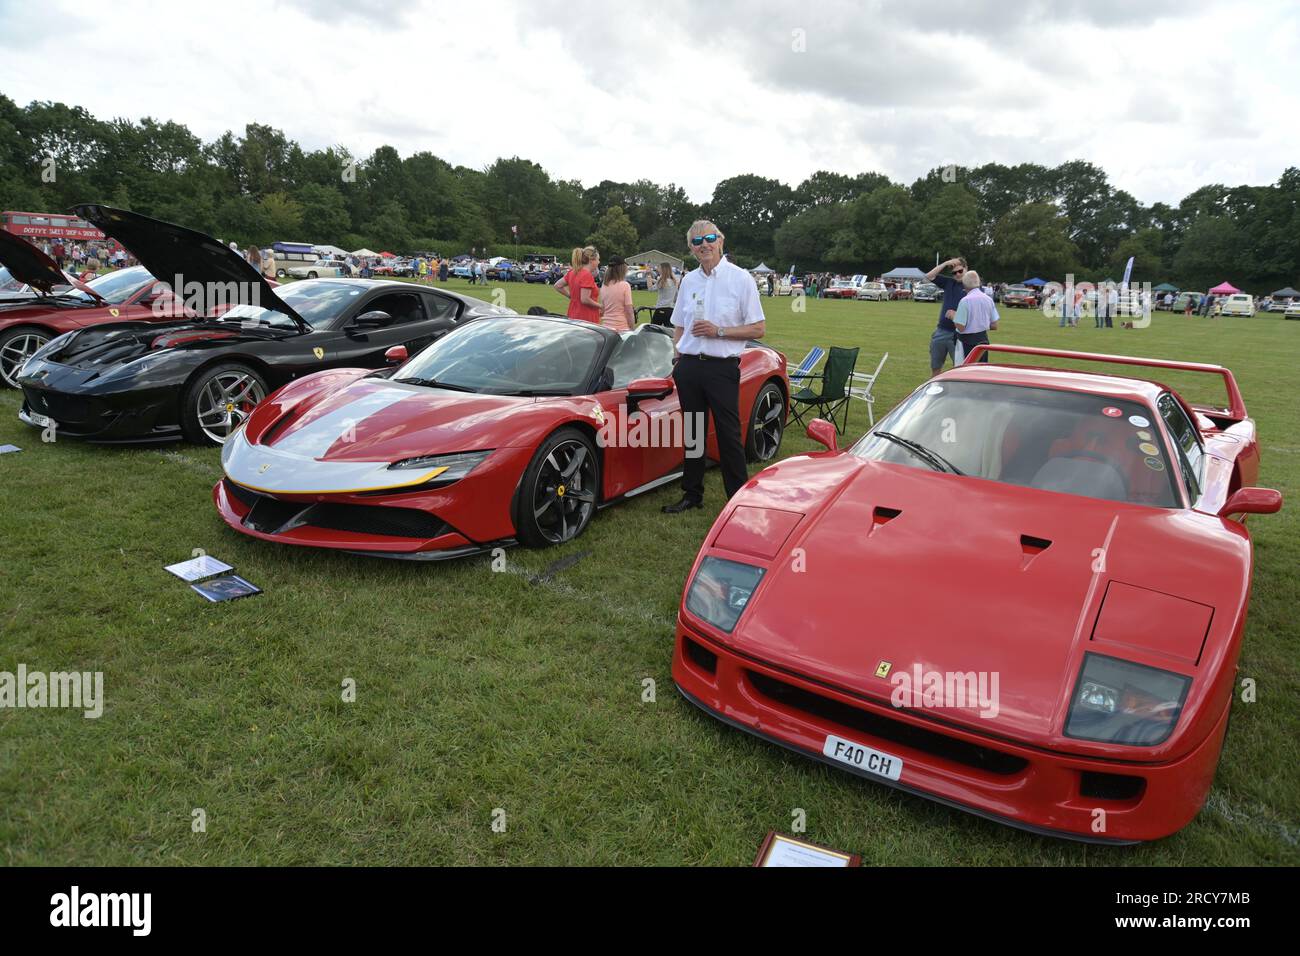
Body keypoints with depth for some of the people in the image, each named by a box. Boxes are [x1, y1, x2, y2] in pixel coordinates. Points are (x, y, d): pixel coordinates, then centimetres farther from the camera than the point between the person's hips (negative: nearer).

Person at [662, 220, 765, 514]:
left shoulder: (740, 278, -4)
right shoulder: (688, 281, 11)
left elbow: (758, 329, -6)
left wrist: (718, 331, -14)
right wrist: (677, 359, 8)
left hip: (722, 367, -5)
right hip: (690, 366, 5)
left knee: (728, 435, -2)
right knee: (692, 433, 12)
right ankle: (692, 494, 23)